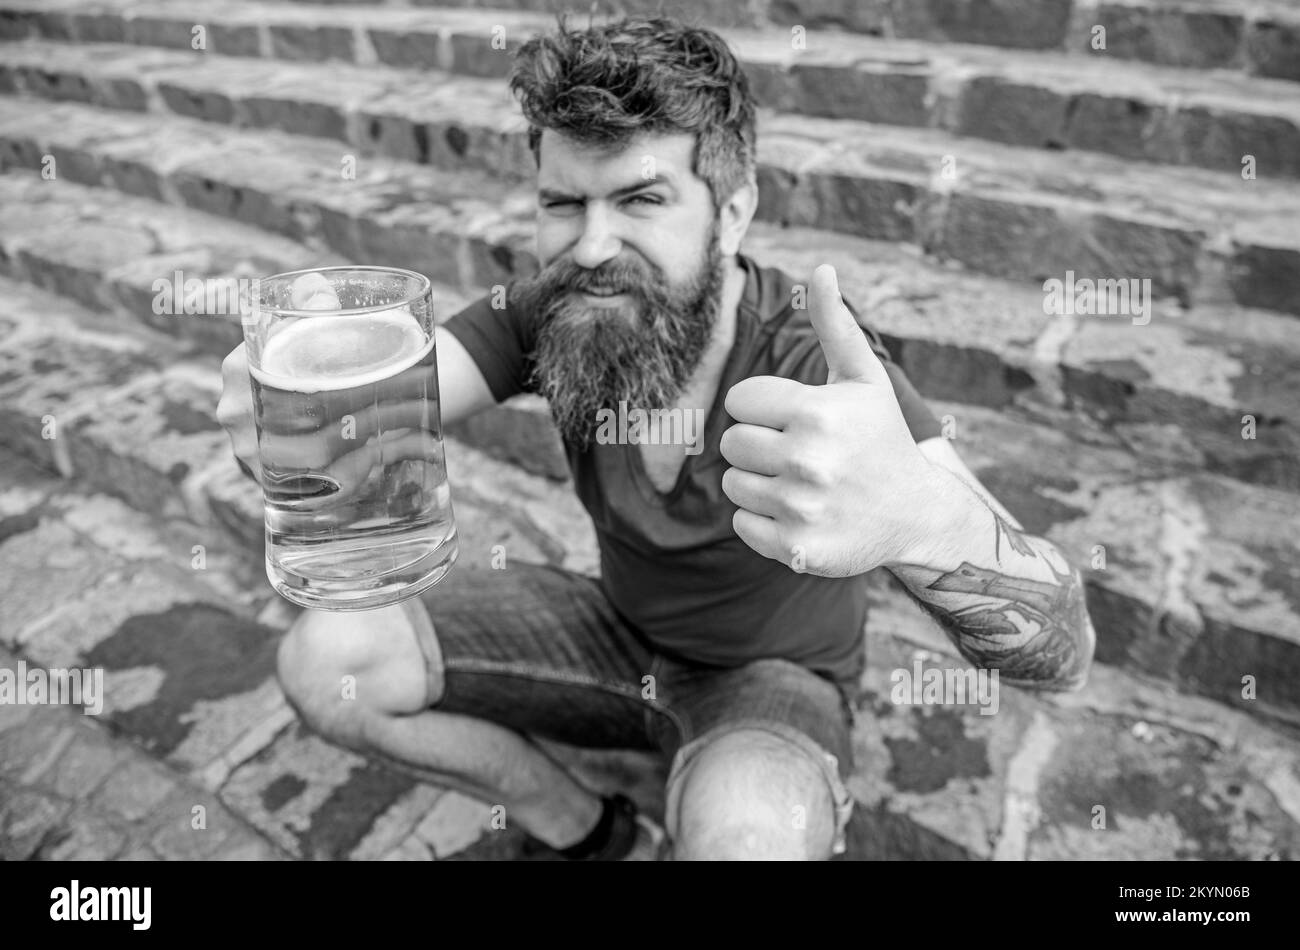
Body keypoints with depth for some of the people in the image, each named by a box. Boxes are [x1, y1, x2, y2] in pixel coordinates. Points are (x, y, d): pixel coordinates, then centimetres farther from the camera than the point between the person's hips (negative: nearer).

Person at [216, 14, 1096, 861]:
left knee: (743, 836, -39)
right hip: (619, 632, 5)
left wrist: (918, 515, -64)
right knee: (324, 660, -9)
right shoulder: (553, 309, -16)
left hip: (774, 679, -4)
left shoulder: (821, 365, -32)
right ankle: (594, 836, 10)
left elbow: (1059, 652, -40)